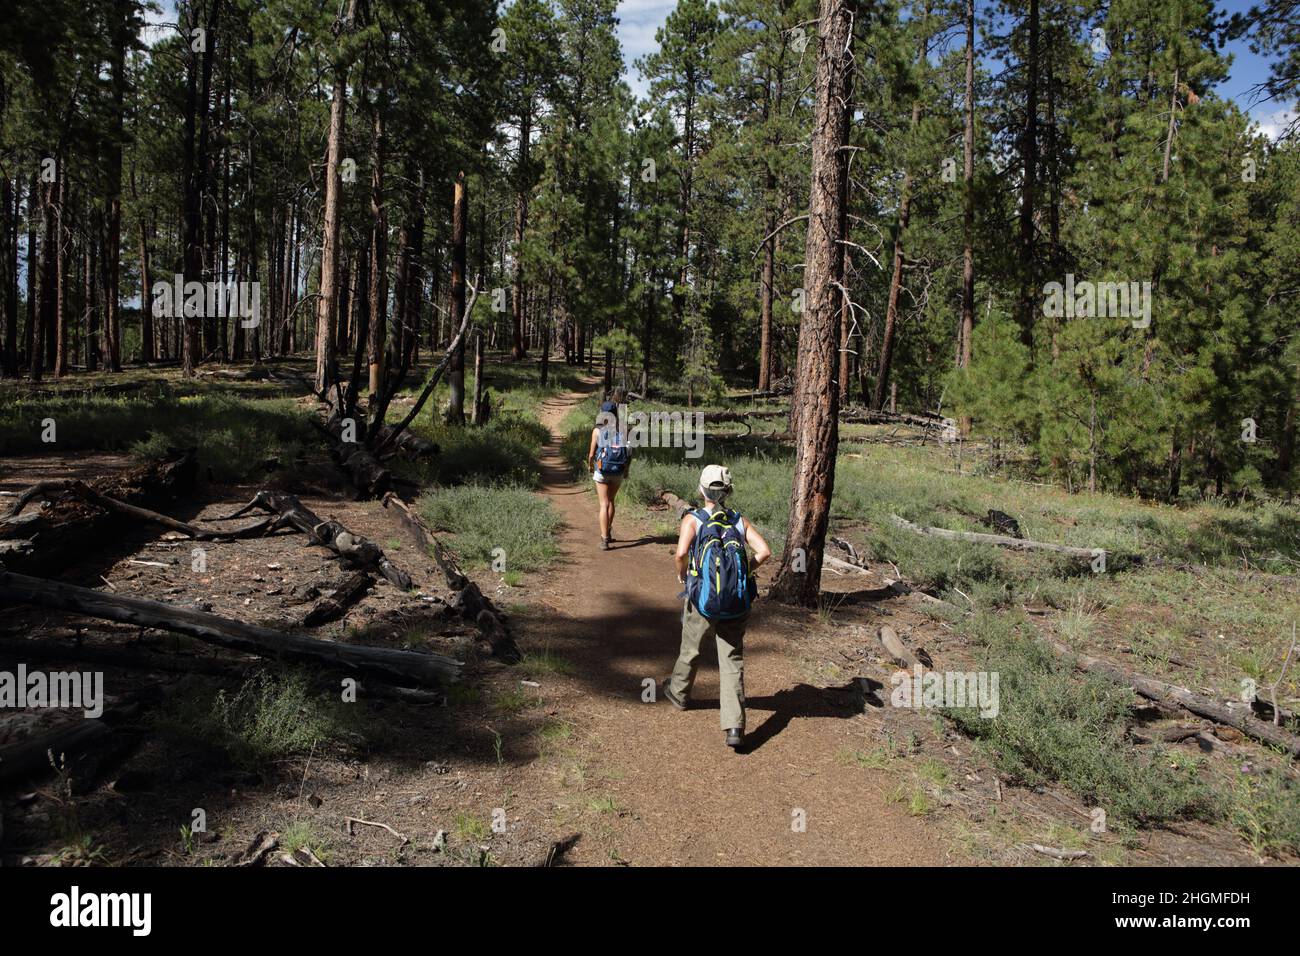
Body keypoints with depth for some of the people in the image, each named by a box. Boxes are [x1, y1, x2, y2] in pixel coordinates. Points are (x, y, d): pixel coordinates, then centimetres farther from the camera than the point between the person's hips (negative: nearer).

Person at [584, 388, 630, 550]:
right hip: (618, 471, 3)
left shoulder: (597, 430, -6)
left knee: (604, 504, 0)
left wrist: (590, 465, 19)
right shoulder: (624, 429, 0)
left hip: (602, 471, -3)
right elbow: (630, 452, -2)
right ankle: (607, 531, 35)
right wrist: (627, 470, 14)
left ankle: (605, 540, -7)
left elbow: (591, 454, -2)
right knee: (611, 500, 23)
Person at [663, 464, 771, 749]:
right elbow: (764, 551, -6)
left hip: (703, 601, -2)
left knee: (690, 651, 22)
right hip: (737, 604, 2)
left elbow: (681, 553, -21)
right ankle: (734, 726, -5)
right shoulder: (739, 520, 5)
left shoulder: (693, 519, -6)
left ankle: (678, 693, 46)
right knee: (732, 662, 5)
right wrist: (744, 572, 10)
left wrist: (682, 574, 0)